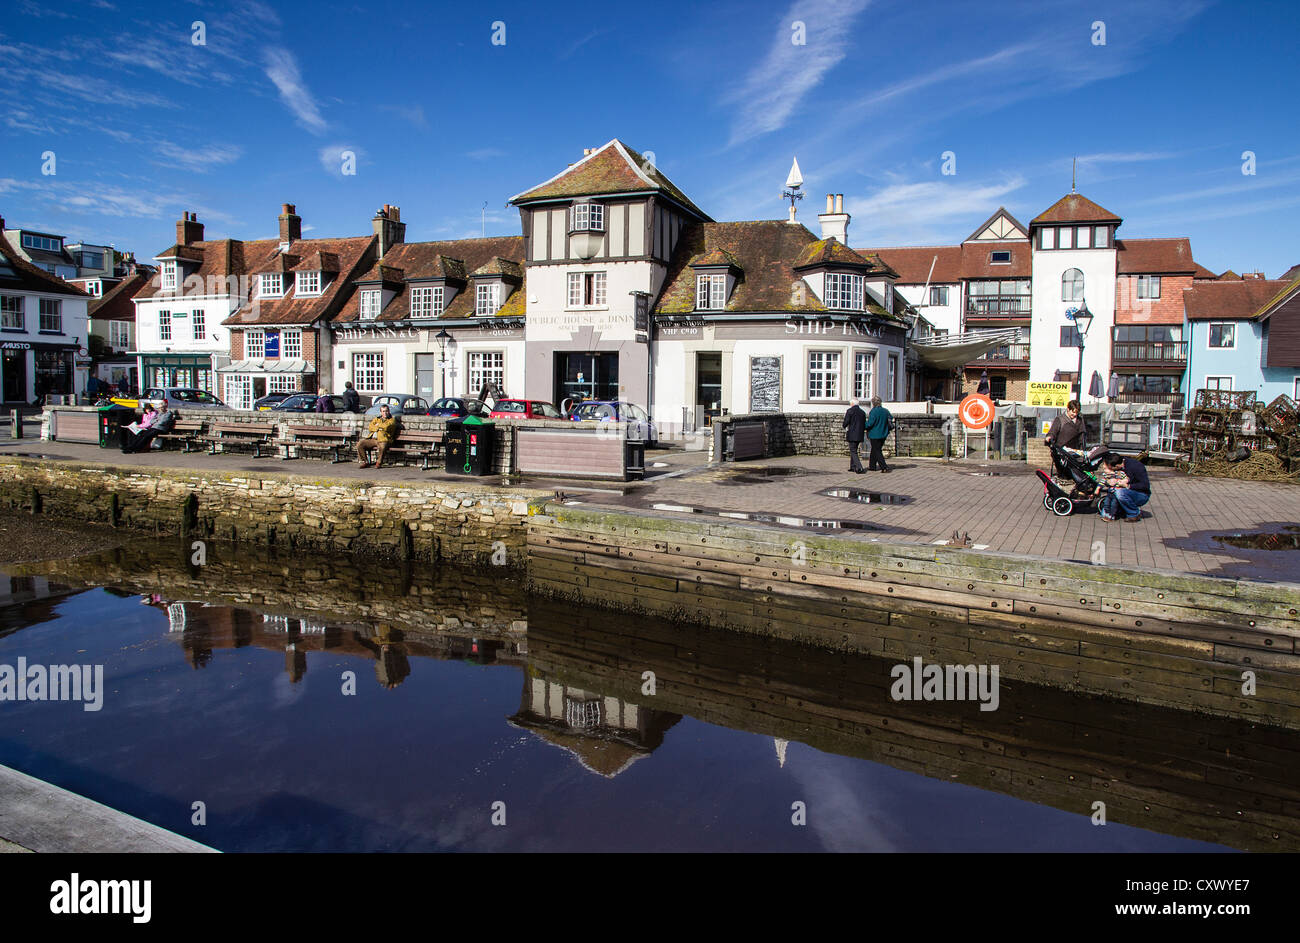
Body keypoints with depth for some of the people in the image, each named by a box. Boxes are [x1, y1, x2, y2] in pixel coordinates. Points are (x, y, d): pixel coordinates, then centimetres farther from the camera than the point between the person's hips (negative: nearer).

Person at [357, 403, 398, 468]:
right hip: (372, 439, 5)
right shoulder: (376, 419, 25)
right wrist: (378, 428, -4)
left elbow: (386, 427, -10)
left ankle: (379, 463, -15)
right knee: (360, 444, -16)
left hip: (383, 440, -5)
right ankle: (365, 462, -5)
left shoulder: (392, 420, 10)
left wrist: (377, 425, 6)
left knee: (382, 446, -39)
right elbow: (370, 427, 10)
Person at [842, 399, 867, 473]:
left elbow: (845, 423, -12)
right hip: (860, 435, 7)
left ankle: (859, 469, -16)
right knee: (853, 451, 20)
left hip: (852, 435, -7)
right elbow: (864, 425, 14)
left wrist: (843, 425, 10)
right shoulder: (862, 412, 11)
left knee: (853, 452, -5)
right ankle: (853, 467, 24)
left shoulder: (850, 411, -9)